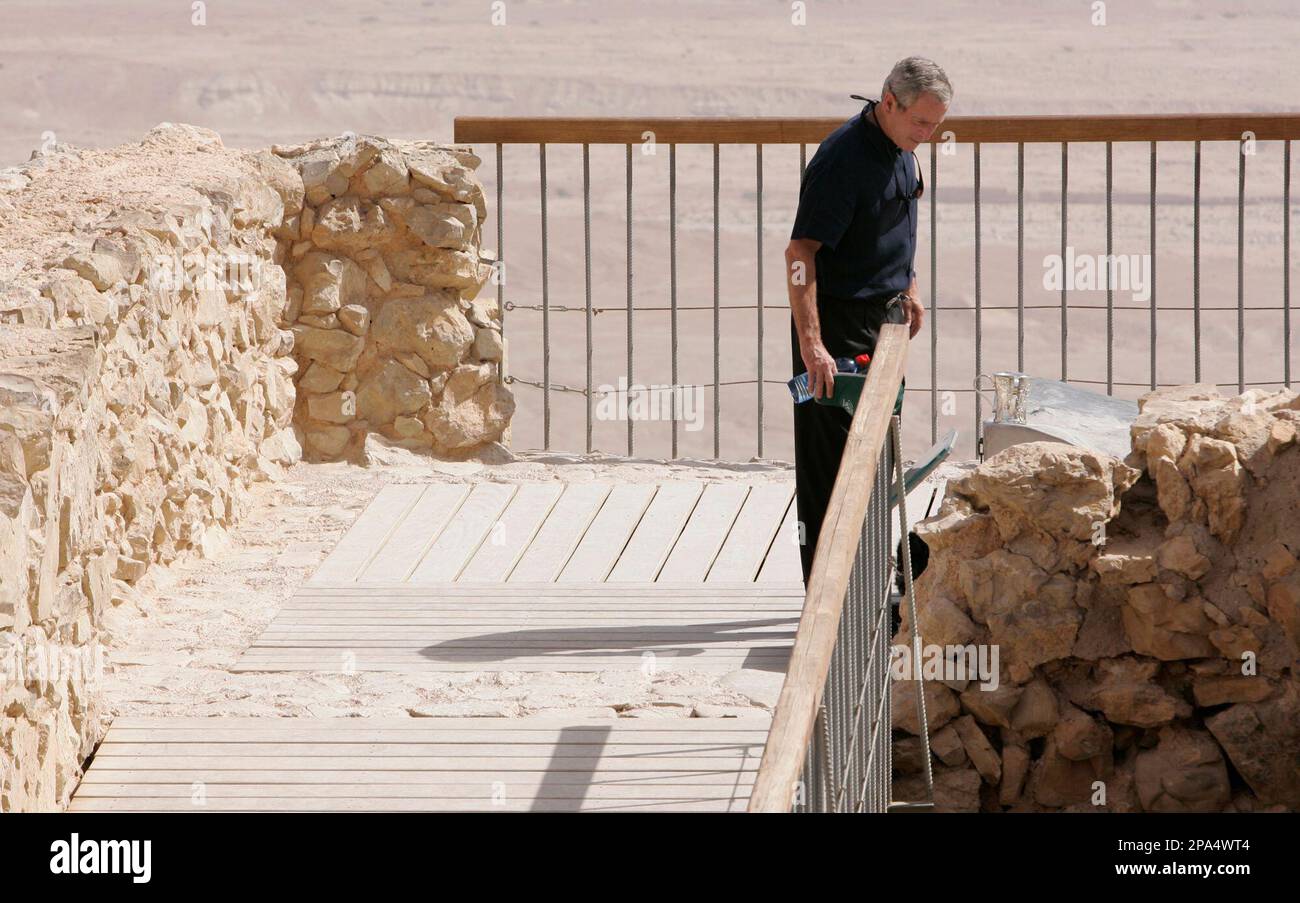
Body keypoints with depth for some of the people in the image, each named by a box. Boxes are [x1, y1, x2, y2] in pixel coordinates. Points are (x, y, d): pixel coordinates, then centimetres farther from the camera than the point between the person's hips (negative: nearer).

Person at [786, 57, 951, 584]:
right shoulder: (844, 159, -24)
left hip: (884, 318, 9)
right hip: (839, 323, -9)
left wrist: (907, 287, 22)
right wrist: (811, 345, -38)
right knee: (832, 461, -6)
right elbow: (800, 253, -31)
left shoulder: (901, 151, 4)